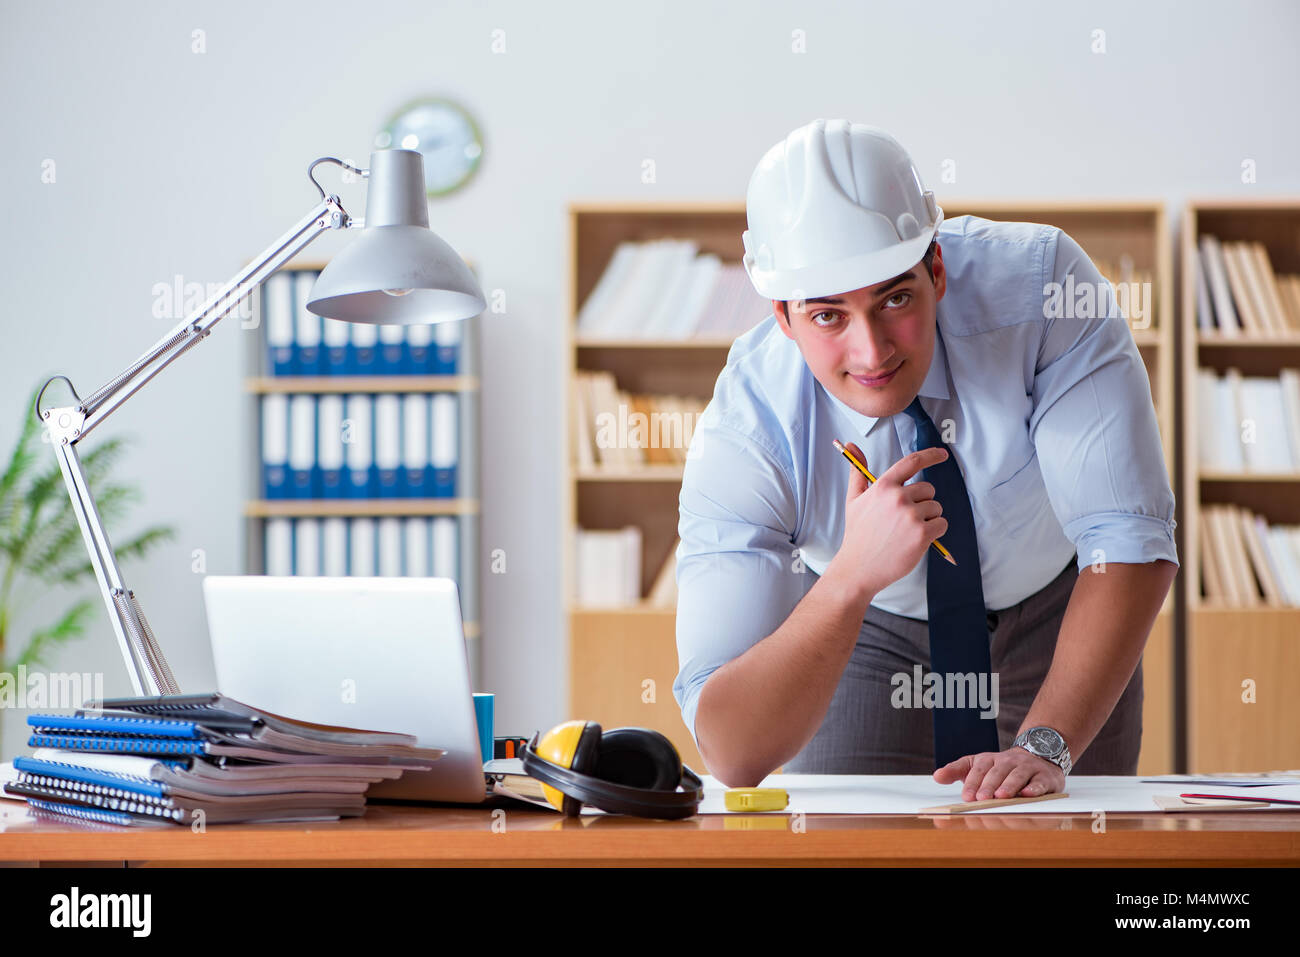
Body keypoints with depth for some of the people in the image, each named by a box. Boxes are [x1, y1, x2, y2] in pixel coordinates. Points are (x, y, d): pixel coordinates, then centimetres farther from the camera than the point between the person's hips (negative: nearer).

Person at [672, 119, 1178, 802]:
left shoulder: (1041, 280, -34)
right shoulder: (745, 431, -34)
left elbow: (1132, 541, -35)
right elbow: (731, 755, -39)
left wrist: (1044, 745, -45)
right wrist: (852, 577, -53)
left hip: (1058, 612, 1)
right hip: (862, 629, 0)